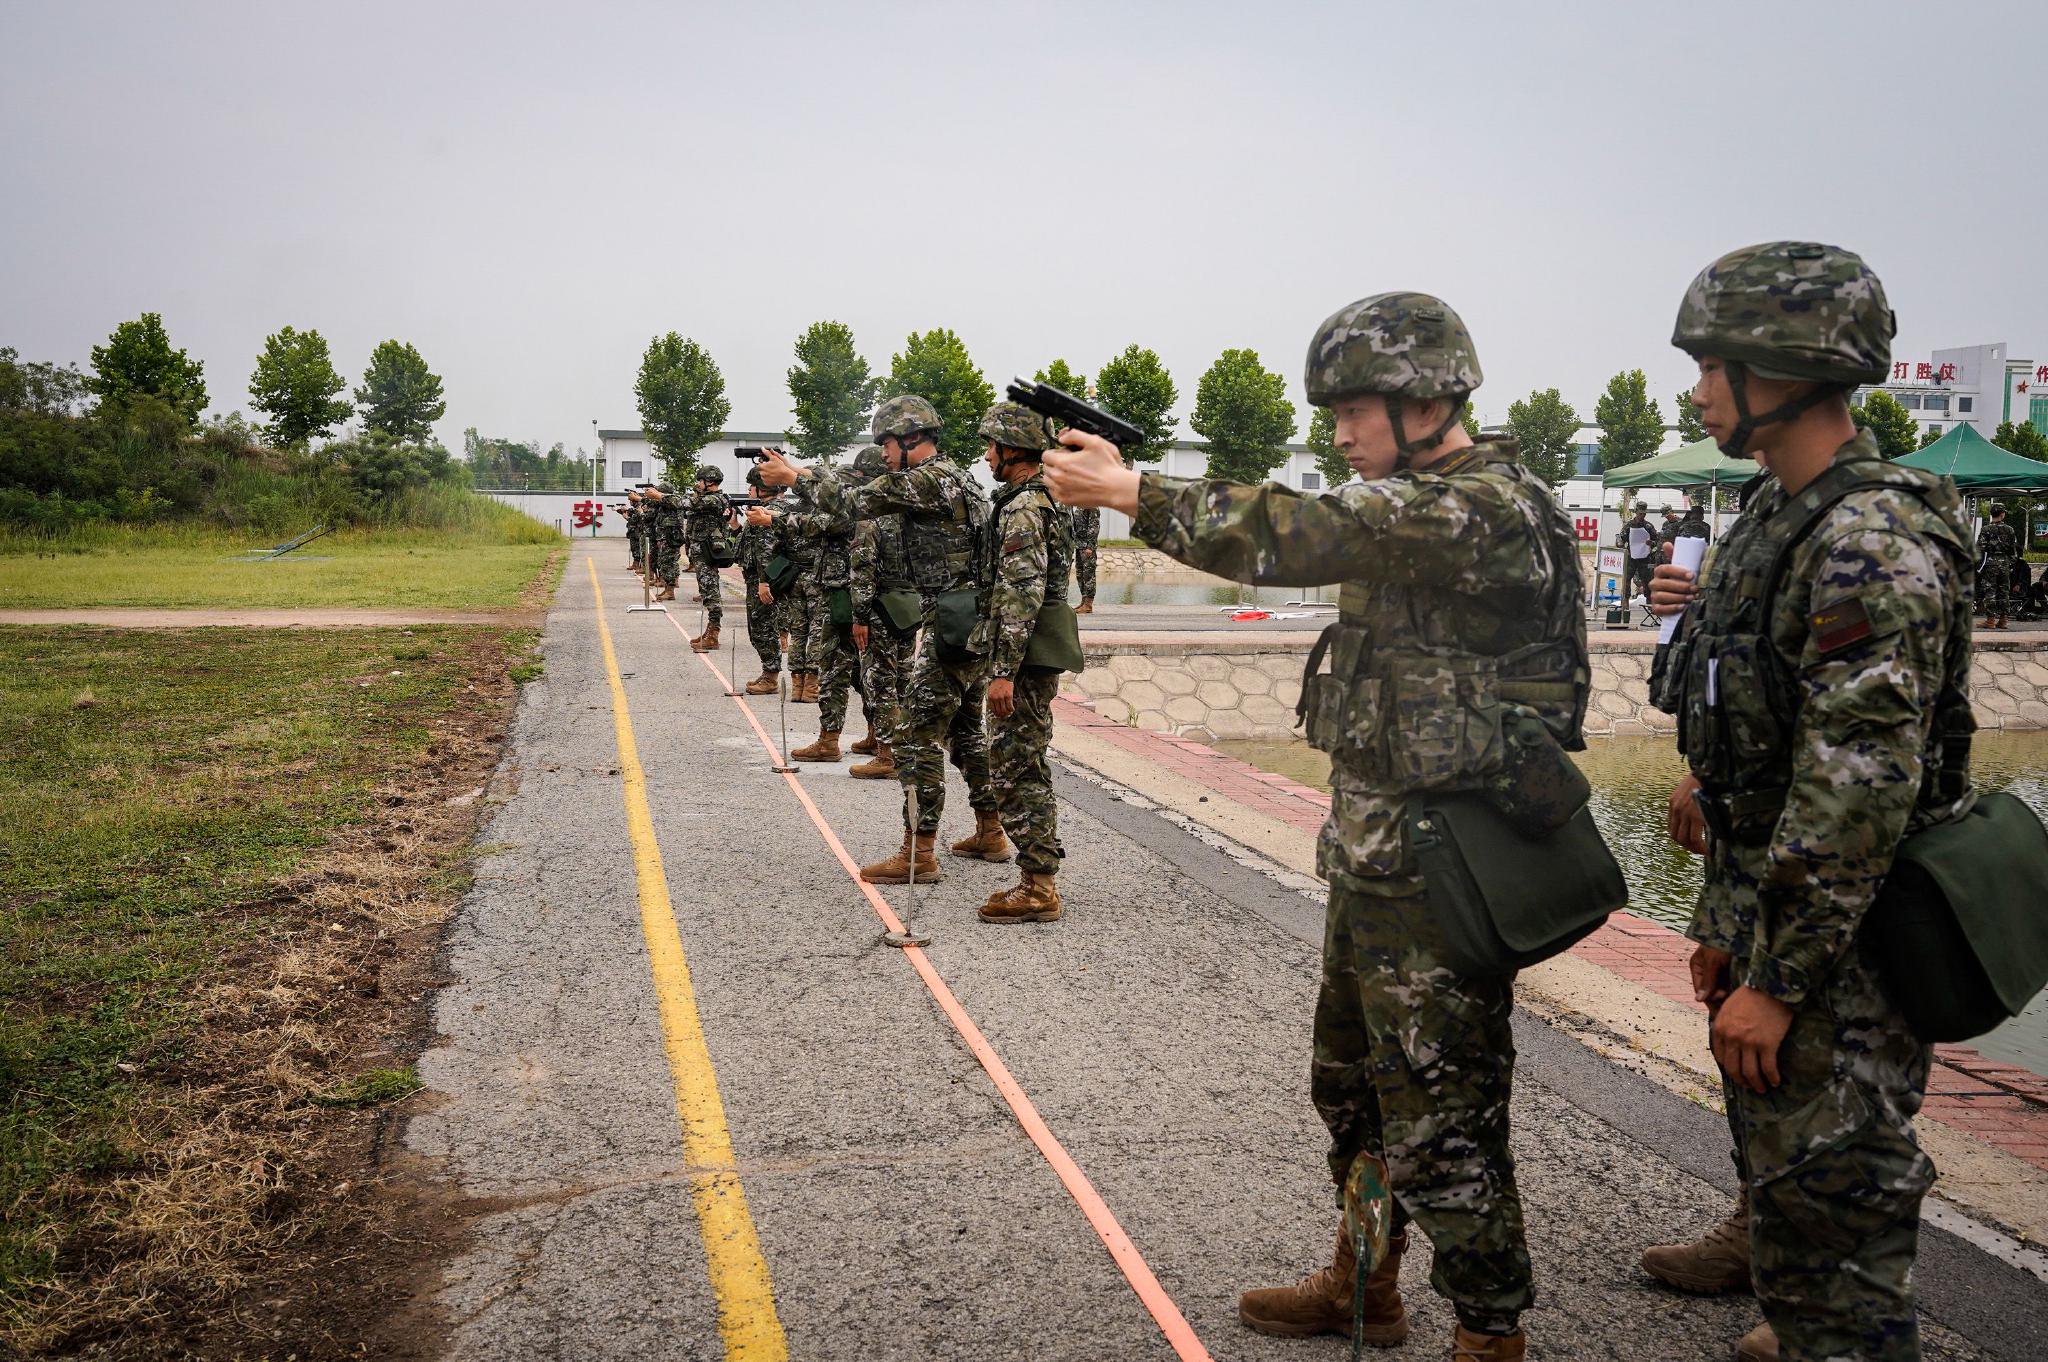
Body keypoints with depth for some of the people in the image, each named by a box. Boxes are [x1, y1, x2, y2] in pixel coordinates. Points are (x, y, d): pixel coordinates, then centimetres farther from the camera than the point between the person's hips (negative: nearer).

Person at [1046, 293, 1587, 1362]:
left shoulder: (1485, 509, -20)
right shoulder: (1417, 505, 13)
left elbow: (1299, 537, -27)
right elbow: (1304, 541, 9)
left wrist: (1129, 491, -21)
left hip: (1435, 873, -10)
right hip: (1370, 855, 11)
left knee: (1439, 1114, 1)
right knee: (1351, 1083, 23)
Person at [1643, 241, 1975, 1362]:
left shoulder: (1874, 543, -22)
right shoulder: (1777, 512, 9)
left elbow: (1860, 792, -26)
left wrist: (1776, 979, -23)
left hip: (1841, 931, -10)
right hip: (1764, 896, 10)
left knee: (1828, 1185, -1)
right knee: (1769, 1128, 24)